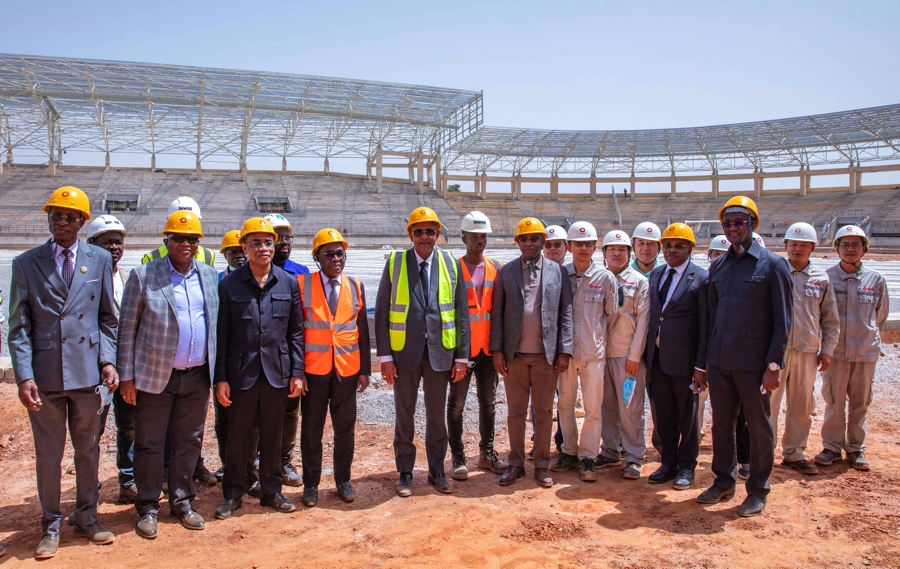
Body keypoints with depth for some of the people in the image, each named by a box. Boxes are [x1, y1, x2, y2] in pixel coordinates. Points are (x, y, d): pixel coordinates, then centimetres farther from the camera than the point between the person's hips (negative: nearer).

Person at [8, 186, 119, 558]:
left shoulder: (100, 259, 5)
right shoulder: (26, 263, 2)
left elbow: (108, 317, 7)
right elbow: (18, 326, -1)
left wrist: (108, 360, -4)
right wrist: (24, 375, -9)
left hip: (86, 373, 1)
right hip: (44, 375, -1)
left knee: (88, 449, 12)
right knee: (48, 454, 10)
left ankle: (87, 519, 28)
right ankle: (51, 526, 25)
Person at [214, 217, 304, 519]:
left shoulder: (289, 282, 4)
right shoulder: (229, 285, -1)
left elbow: (296, 332, 5)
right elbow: (221, 335, -1)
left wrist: (297, 372, 1)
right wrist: (220, 378, -5)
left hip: (277, 373, 1)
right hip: (241, 374, -1)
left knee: (272, 438, 12)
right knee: (237, 438, 9)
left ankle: (271, 491, 27)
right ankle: (232, 494, 26)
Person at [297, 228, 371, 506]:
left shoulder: (356, 287, 4)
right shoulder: (302, 284, -4)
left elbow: (363, 332, 6)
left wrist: (365, 369, 3)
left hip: (347, 370, 2)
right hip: (314, 370, -2)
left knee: (345, 429, 10)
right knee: (311, 430, 8)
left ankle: (343, 480, 26)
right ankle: (311, 484, 23)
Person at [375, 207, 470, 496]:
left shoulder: (451, 264, 2)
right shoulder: (394, 263, 0)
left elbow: (461, 313, 4)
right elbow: (382, 313, -1)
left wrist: (462, 356, 0)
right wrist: (385, 356, -6)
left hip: (440, 352, 1)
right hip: (404, 352, -1)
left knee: (437, 415, 12)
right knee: (404, 416, 10)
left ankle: (436, 471, 27)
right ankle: (405, 473, 25)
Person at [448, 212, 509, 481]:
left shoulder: (497, 269, 7)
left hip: (488, 348, 4)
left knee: (489, 402, 13)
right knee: (456, 405, 3)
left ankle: (487, 453, 26)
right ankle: (458, 458, 14)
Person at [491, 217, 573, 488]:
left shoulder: (557, 271, 5)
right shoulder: (505, 272, 4)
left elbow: (566, 313, 3)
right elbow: (497, 313, 3)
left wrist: (564, 351, -4)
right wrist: (497, 350, -4)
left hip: (546, 354, 0)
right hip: (514, 354, 0)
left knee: (544, 412, 8)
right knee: (516, 412, 8)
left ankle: (542, 465, 20)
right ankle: (516, 464, 20)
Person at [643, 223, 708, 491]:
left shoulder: (701, 278, -7)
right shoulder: (655, 275, 10)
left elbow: (705, 325, -9)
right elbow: (651, 314, 10)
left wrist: (701, 365, -13)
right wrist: (644, 353, 4)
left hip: (683, 358, -5)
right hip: (655, 356, 5)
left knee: (686, 415, 10)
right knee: (663, 415, 13)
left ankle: (686, 466, 25)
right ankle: (668, 462, 28)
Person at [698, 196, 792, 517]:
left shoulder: (773, 264, -3)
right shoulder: (718, 267, 11)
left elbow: (782, 320, -6)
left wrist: (774, 364, -12)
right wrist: (704, 361, 10)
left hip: (753, 362, -4)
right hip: (719, 360, 5)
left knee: (758, 426, 7)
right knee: (721, 424, 13)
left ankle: (758, 490, 21)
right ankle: (724, 482, 28)